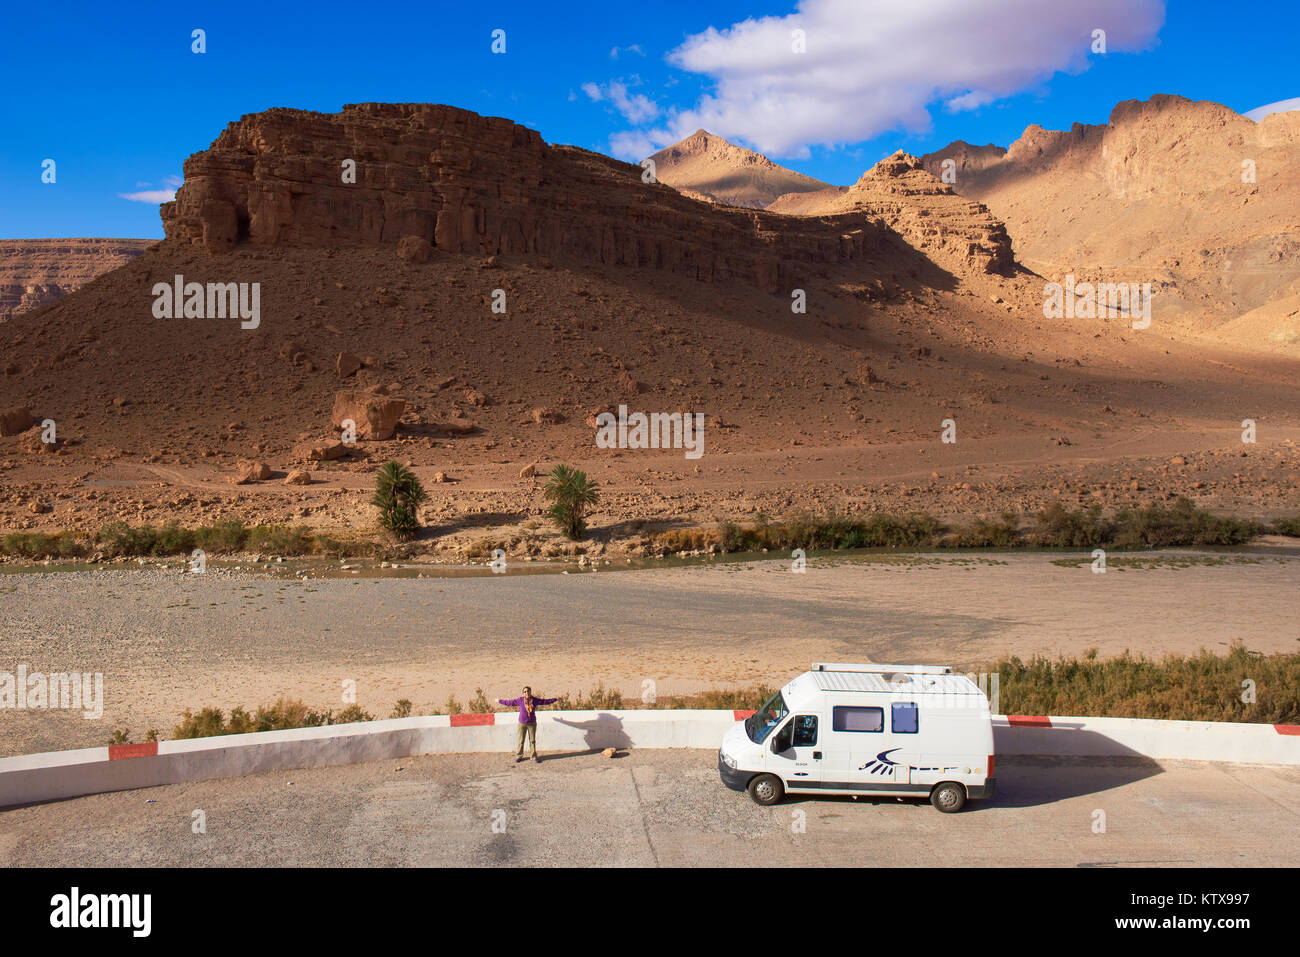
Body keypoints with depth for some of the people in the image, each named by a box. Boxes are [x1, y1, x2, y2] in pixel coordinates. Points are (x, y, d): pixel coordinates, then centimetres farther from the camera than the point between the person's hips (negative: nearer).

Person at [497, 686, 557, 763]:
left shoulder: (535, 700, -3)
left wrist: (555, 699, 11)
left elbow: (545, 701, 7)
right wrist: (500, 701, 8)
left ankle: (534, 756, 12)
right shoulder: (520, 700, -7)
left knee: (532, 740, 4)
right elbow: (509, 702, 2)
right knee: (521, 740, 4)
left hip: (532, 723, 1)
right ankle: (519, 756, 18)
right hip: (522, 724, -1)